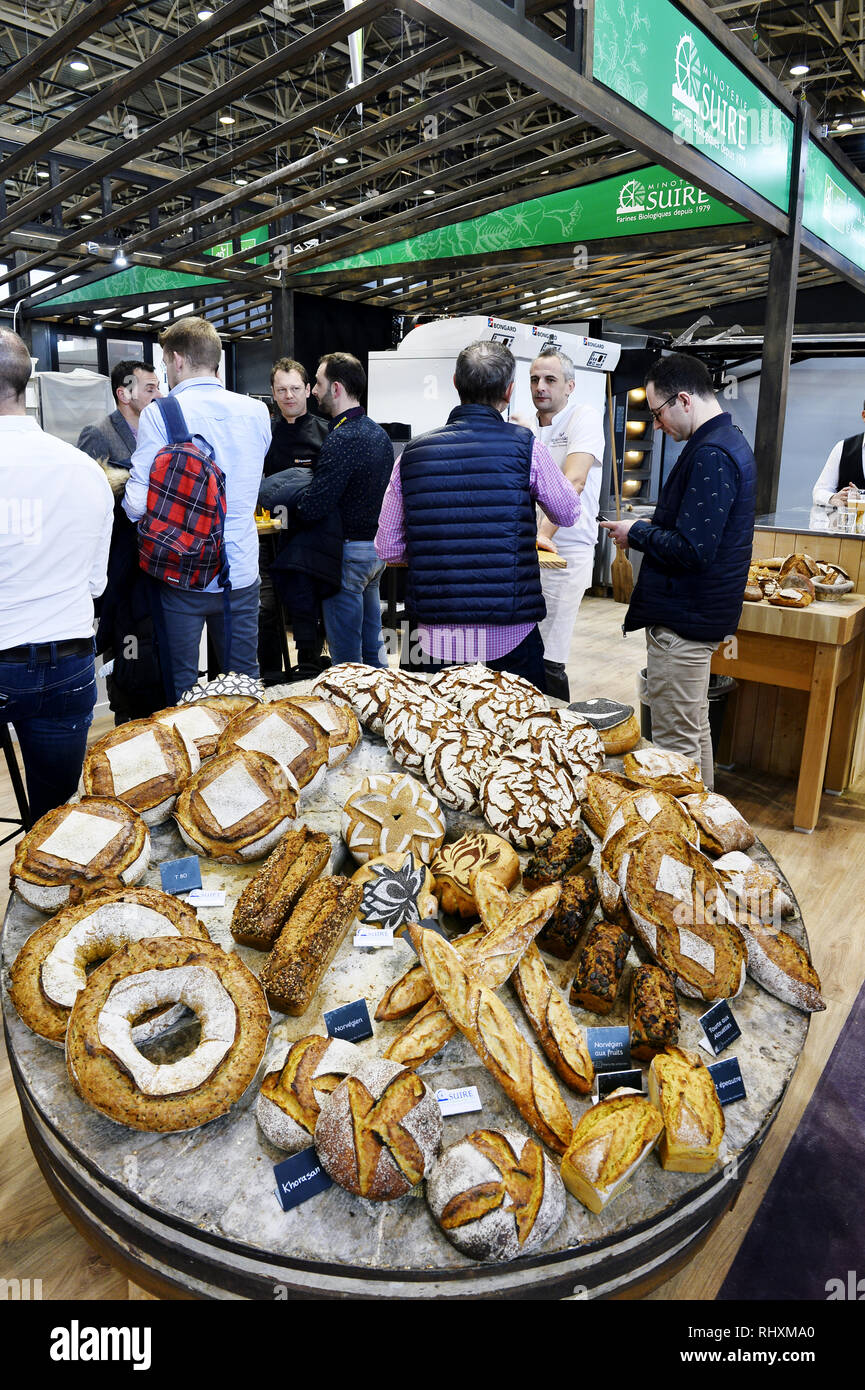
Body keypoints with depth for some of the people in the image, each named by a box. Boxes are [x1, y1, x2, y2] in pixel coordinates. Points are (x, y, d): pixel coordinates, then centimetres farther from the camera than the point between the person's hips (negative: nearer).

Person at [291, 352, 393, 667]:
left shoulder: (341, 439, -19)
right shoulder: (378, 433, 10)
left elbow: (311, 510, -25)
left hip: (348, 553, -9)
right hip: (377, 548, 9)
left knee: (345, 656, 0)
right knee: (372, 644, 19)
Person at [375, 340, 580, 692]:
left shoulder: (411, 453, 3)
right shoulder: (526, 446, -5)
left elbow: (388, 548, 6)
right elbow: (569, 514, 13)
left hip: (435, 639, 3)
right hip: (510, 638, -3)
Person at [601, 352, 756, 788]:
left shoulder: (711, 455, -20)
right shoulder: (729, 442, 14)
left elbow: (692, 549, -26)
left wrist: (635, 533, -11)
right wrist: (647, 529, 9)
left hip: (682, 621, -11)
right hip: (698, 614, 11)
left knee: (676, 742, -2)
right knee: (694, 728, 22)